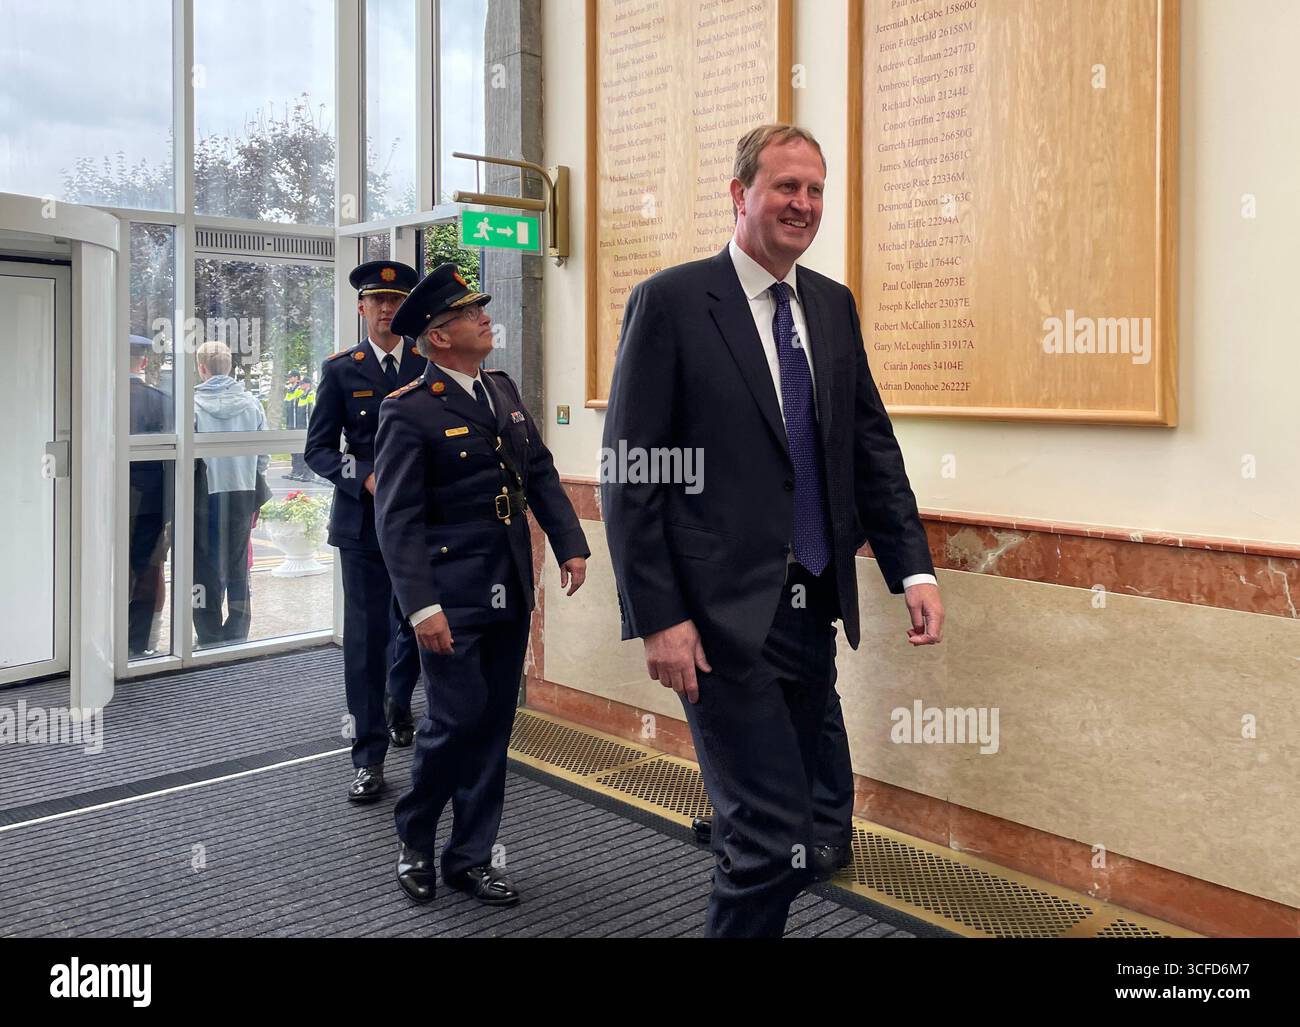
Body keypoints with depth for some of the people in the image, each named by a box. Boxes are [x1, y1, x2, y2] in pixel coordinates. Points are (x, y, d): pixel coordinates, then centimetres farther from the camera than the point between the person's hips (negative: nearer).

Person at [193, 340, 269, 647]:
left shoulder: (192, 403, -10)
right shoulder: (251, 403, 2)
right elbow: (263, 455, 4)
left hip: (206, 495, -3)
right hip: (243, 495, 3)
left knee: (205, 569, 7)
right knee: (238, 569, 12)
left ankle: (210, 641, 11)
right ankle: (237, 638, 17)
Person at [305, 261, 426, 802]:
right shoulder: (341, 369, 2)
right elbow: (318, 449, 0)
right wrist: (365, 477, -15)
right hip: (363, 521, -2)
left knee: (415, 625, 14)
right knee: (365, 635, -2)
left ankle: (397, 705, 44)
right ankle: (369, 757, 8)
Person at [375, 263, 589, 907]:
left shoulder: (503, 390, 12)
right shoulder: (410, 412, -10)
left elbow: (540, 473, 15)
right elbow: (399, 519, -14)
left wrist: (570, 543, 5)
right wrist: (422, 605, -21)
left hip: (510, 590, 7)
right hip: (453, 596, -7)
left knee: (493, 725, 11)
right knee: (457, 719, -3)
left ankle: (470, 857, 25)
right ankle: (414, 839, 24)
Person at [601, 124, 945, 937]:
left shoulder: (834, 305, 11)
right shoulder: (671, 302, -7)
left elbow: (872, 447, 13)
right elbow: (628, 475, -10)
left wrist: (914, 567, 2)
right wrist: (658, 618, -14)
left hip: (814, 611, 6)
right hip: (726, 618, -6)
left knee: (766, 830, 17)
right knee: (777, 839, -6)